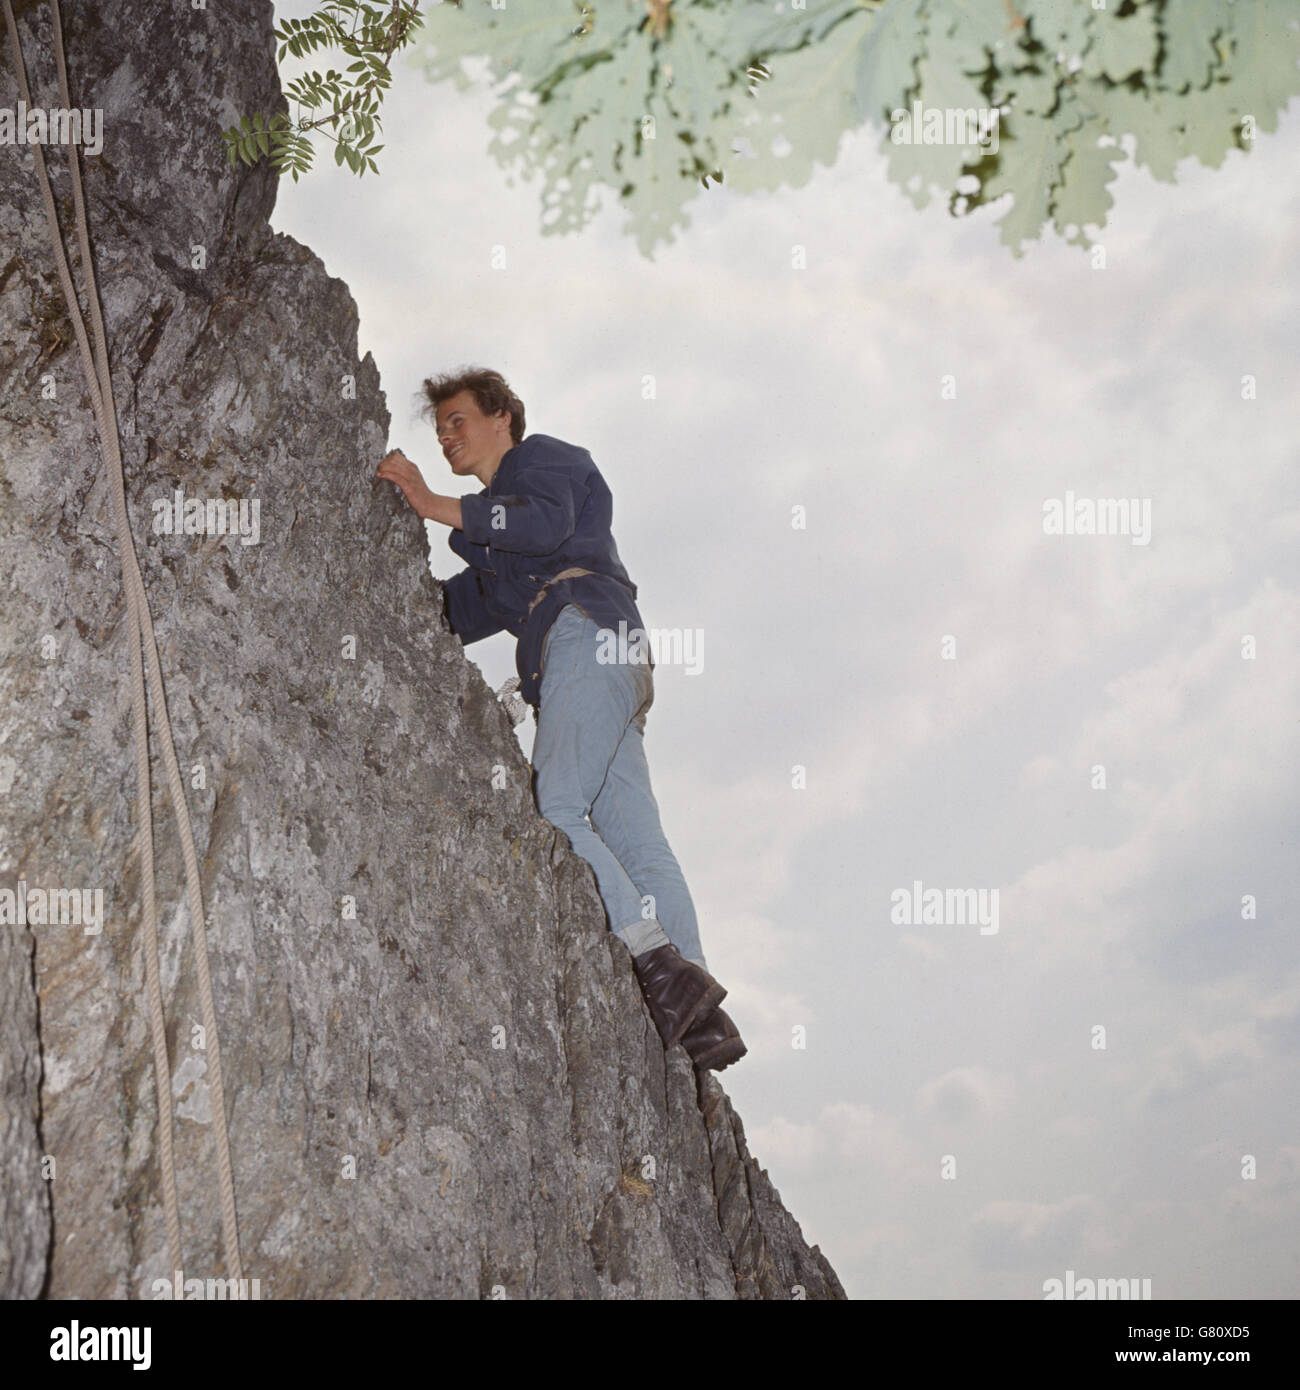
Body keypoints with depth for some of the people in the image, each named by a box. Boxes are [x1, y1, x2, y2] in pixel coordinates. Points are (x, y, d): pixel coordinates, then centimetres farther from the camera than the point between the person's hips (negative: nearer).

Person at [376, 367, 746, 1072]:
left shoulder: (544, 458, 14)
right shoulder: (492, 517, 39)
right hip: (596, 669, 8)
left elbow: (546, 524, -9)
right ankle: (702, 1017, -14)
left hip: (589, 632, -8)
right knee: (635, 842, -5)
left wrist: (433, 505, -9)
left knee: (555, 810, -22)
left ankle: (661, 964, -29)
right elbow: (458, 613, 34)